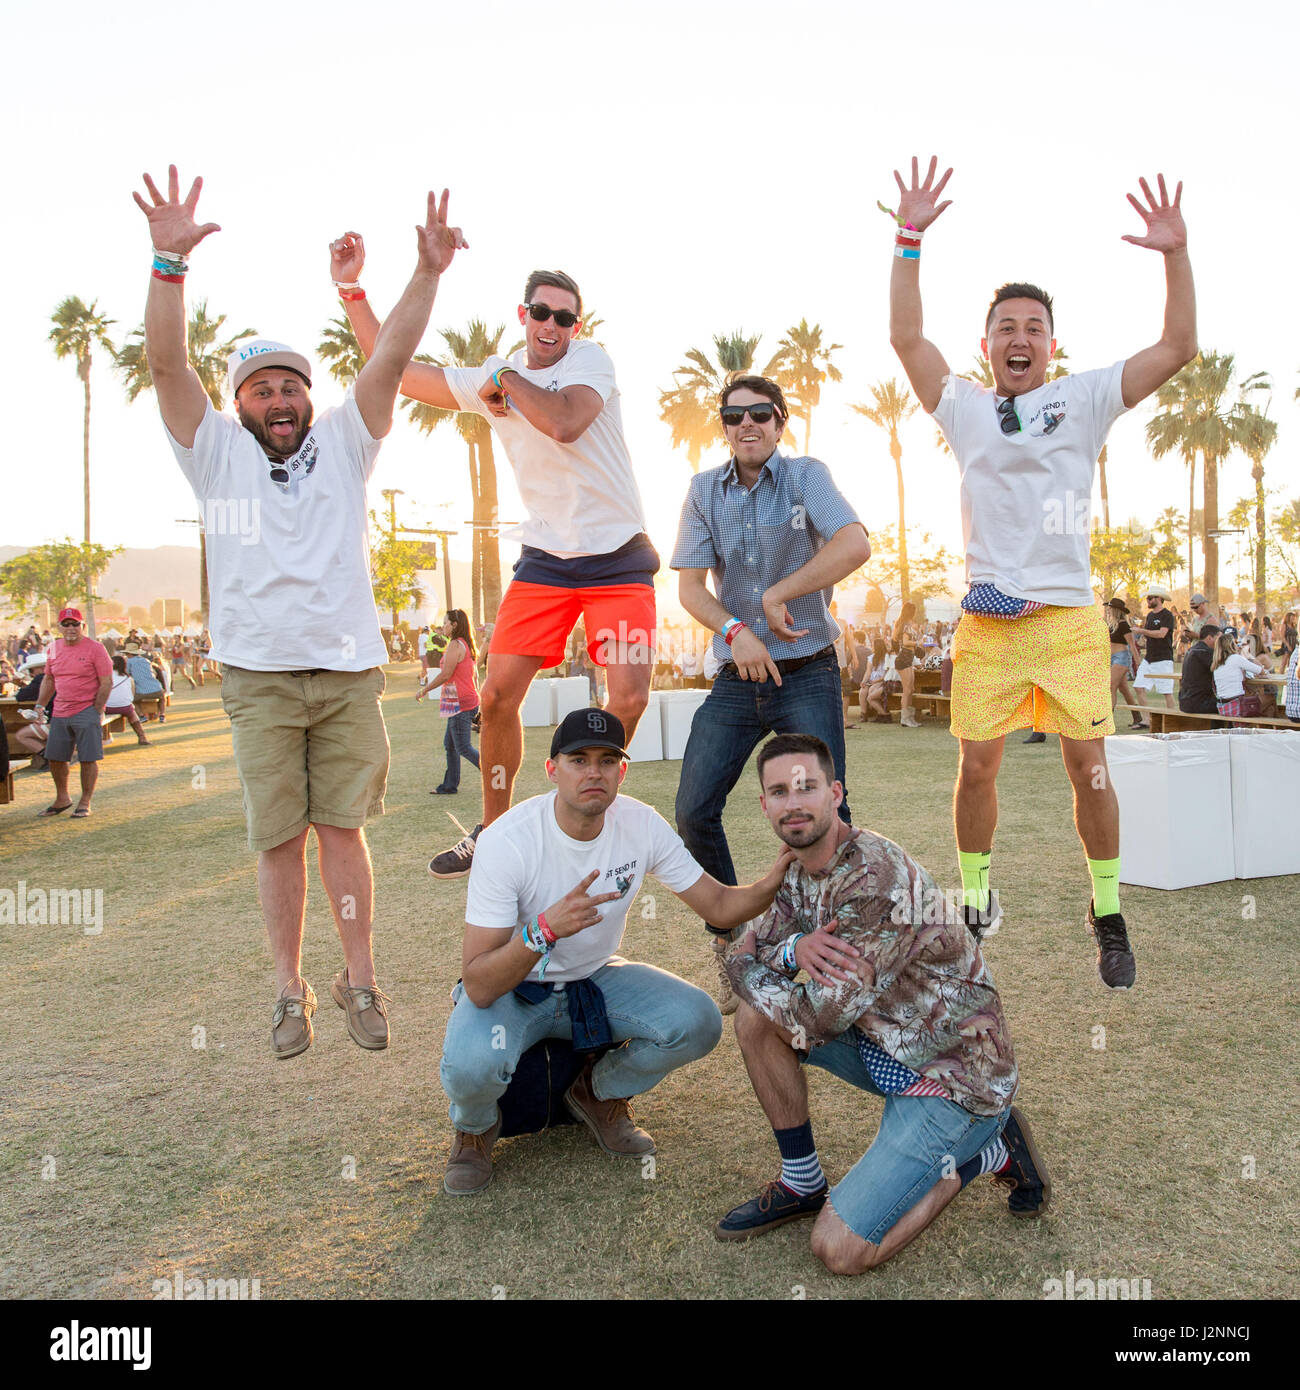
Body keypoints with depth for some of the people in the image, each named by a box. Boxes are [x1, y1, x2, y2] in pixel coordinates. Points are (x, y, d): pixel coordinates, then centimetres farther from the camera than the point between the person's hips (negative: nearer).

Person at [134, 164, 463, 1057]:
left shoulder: (344, 445, 9)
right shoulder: (217, 453, 7)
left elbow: (390, 361, -1)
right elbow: (168, 364, -5)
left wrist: (429, 273, -11)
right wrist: (171, 261, -16)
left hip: (350, 670, 0)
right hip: (259, 678, 0)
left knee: (342, 827, 4)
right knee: (278, 839, 4)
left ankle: (361, 981, 14)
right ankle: (291, 990, 17)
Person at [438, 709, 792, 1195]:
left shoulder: (641, 824, -15)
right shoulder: (506, 840, -28)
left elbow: (718, 905, -9)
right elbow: (479, 988, -30)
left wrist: (772, 882, -30)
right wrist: (544, 929, -48)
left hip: (595, 979, 4)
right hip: (512, 988, -4)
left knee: (698, 1022, -19)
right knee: (472, 1063, -35)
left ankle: (600, 1093, 12)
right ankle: (475, 1127, 5)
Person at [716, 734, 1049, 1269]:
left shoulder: (876, 880, -29)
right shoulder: (800, 872, 1)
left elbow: (820, 1019, -26)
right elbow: (743, 957, 2)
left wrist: (753, 968, -9)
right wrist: (792, 949, -21)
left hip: (953, 1074, -8)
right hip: (882, 1046, 8)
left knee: (838, 1249, -11)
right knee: (756, 1016, -8)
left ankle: (988, 1153, 7)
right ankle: (801, 1183, 8)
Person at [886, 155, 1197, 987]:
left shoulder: (1086, 398, 10)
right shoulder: (966, 408, 11)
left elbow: (1179, 348, 4)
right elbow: (906, 336, 3)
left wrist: (1175, 255, -5)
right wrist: (910, 240, -2)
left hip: (1071, 617, 0)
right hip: (988, 621, 1)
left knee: (1089, 767, 0)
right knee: (977, 766, 2)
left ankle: (1109, 917, 15)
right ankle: (974, 902, 19)